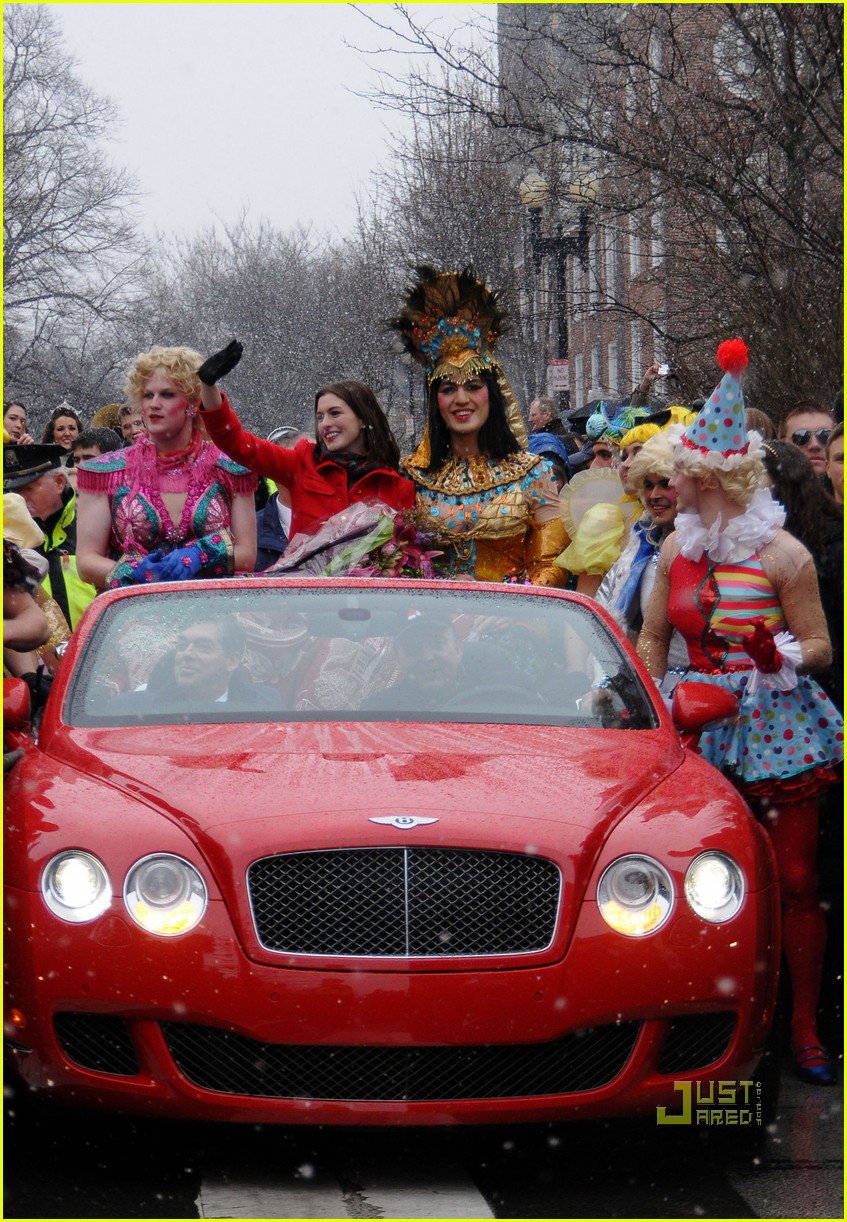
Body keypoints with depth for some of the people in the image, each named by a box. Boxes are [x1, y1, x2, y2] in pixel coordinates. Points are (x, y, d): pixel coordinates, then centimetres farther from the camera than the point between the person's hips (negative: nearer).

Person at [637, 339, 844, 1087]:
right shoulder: (676, 551, 9)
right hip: (702, 729, 5)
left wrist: (780, 654, -24)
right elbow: (653, 638, 18)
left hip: (778, 730, -4)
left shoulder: (783, 555, -7)